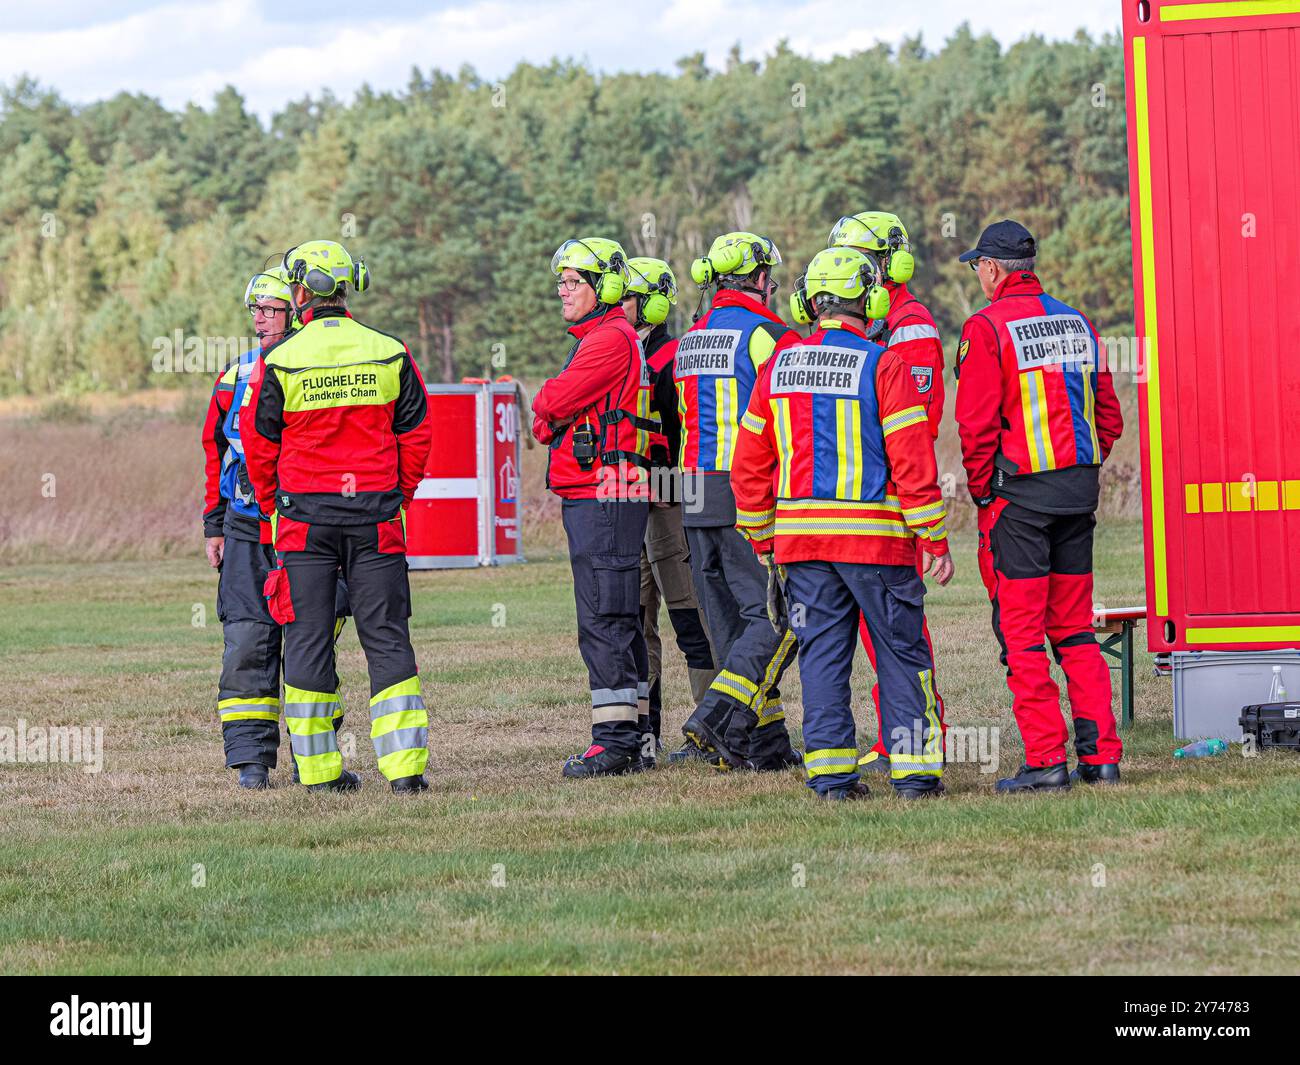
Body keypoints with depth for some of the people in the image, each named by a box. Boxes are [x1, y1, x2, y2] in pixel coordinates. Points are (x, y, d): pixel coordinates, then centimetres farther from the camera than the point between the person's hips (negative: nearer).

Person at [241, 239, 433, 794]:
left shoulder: (279, 360, -6)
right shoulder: (391, 353, 0)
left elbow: (259, 442, 1)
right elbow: (416, 435, 5)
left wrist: (274, 508, 14)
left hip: (304, 518, -1)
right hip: (377, 516, 1)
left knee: (309, 640, 6)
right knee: (386, 639, 4)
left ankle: (319, 767, 6)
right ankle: (404, 764, -3)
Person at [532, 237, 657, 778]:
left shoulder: (611, 339, -12)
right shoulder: (597, 339, 22)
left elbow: (553, 404, -16)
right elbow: (553, 420, 21)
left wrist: (545, 402, 4)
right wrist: (552, 417, 1)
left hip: (603, 494, -11)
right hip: (589, 495, 11)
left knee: (603, 620, -11)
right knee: (618, 618, 12)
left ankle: (615, 740, -11)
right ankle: (636, 737, 17)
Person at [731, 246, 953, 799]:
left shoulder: (779, 367, 6)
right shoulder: (884, 366, -8)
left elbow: (748, 465, 10)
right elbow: (912, 460, -11)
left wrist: (763, 537, 19)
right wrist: (935, 541, -5)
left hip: (801, 535, 4)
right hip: (876, 534, -4)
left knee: (822, 650, 8)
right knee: (901, 650, 6)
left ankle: (830, 769, 4)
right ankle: (915, 768, 5)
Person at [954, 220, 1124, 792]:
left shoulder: (987, 327, -8)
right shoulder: (1077, 324, 12)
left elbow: (976, 423, -12)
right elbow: (1109, 418, 14)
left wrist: (982, 493, -1)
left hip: (1017, 493, -6)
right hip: (1079, 488, 6)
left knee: (1021, 632, -1)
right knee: (1074, 627, 12)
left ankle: (1046, 758, -5)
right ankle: (1100, 753, 8)